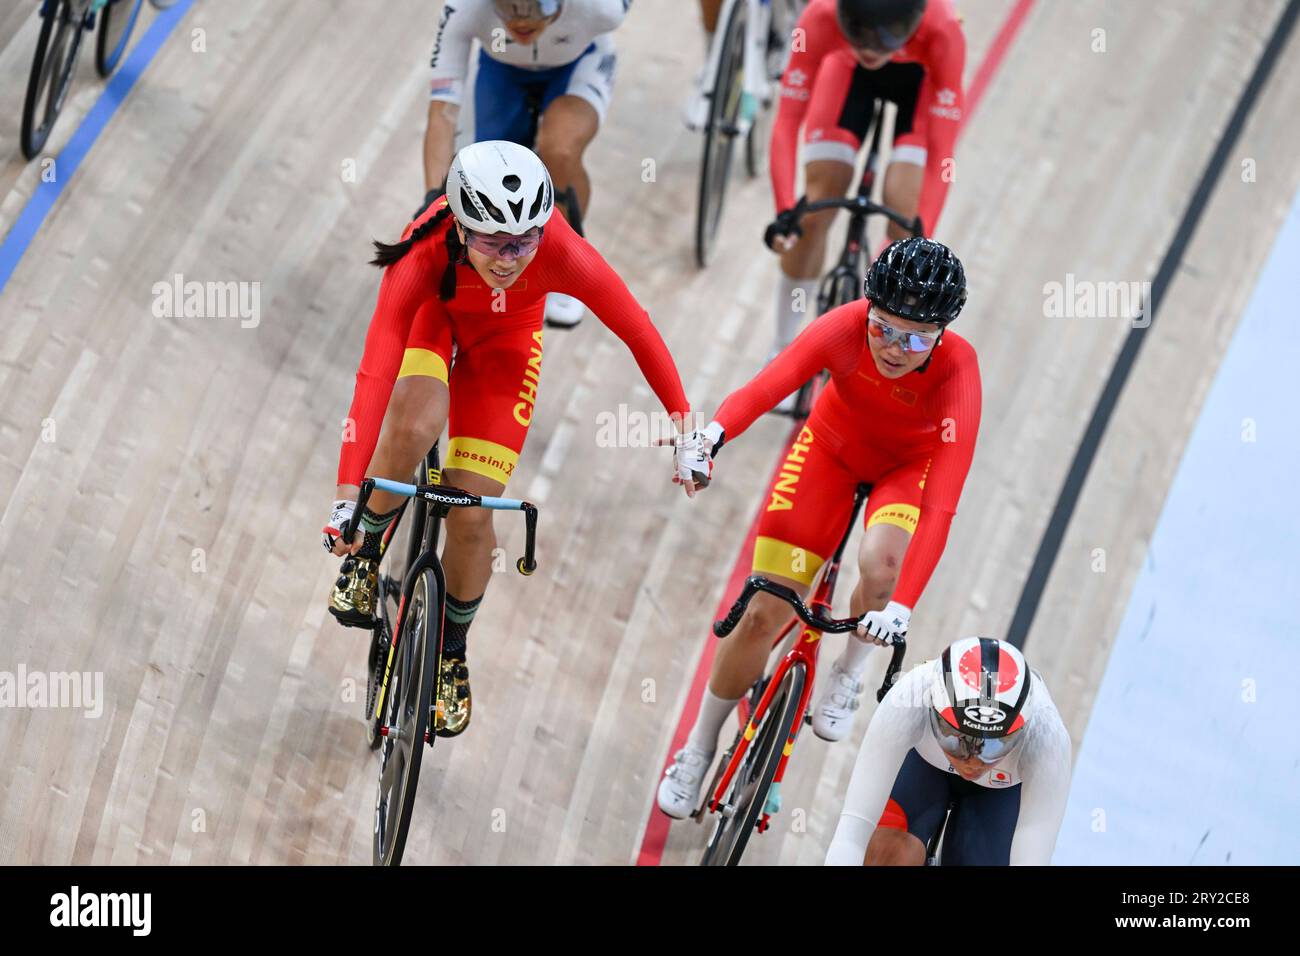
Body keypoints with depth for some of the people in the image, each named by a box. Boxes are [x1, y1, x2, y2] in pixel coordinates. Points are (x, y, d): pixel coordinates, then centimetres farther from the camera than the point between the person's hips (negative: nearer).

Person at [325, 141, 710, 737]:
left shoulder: (560, 252, -39)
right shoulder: (426, 252, -41)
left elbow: (636, 328, -25)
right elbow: (375, 374, -48)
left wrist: (684, 426, -24)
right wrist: (347, 496, -54)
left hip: (504, 337, 1)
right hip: (434, 313, -1)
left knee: (471, 514, -7)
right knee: (413, 427, -34)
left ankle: (452, 653, 20)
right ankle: (364, 551, -4)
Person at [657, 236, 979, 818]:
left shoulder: (956, 370, -36)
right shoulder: (847, 327, -33)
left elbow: (942, 507, -44)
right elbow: (768, 384, -47)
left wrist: (902, 604, -55)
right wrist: (714, 433, -69)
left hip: (910, 464, -1)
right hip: (833, 447, 1)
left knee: (881, 564, -34)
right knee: (764, 613, -5)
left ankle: (849, 672, 0)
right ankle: (698, 749, 20)